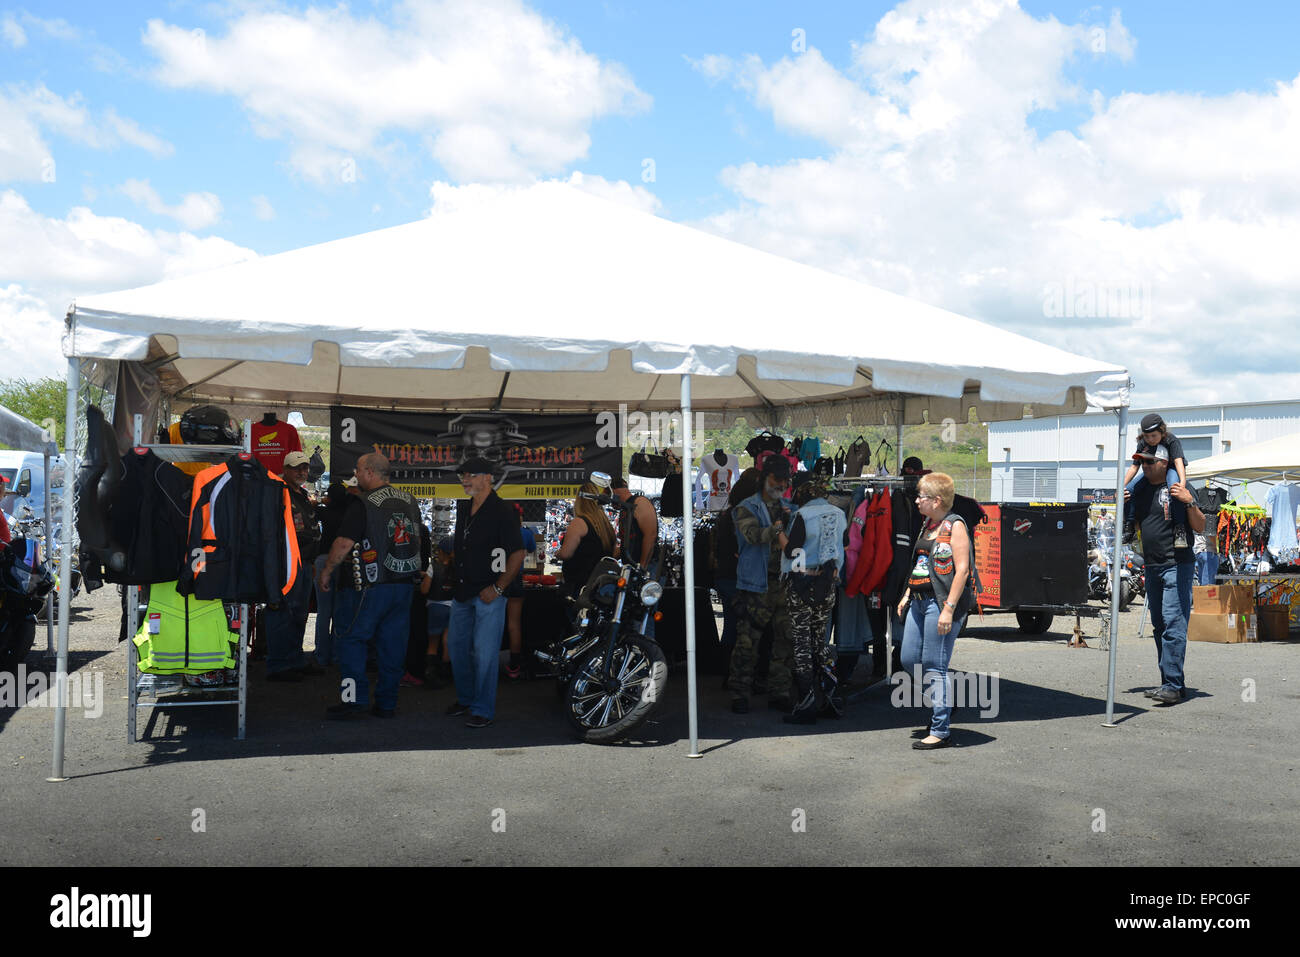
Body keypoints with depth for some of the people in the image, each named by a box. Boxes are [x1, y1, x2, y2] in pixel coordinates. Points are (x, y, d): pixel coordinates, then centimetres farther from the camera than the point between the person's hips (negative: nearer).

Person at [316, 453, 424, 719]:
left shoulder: (363, 504, -12)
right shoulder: (409, 501, 9)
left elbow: (343, 544, -15)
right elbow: (417, 541, 18)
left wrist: (326, 572, -3)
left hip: (369, 586, -6)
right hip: (404, 585, 7)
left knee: (352, 640, 4)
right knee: (392, 644, 10)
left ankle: (354, 700, -1)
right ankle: (386, 704, 15)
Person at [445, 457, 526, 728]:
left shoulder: (502, 512, -12)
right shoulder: (463, 509, 12)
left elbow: (518, 554, -15)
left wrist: (497, 588, -16)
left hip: (489, 594, -8)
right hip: (463, 592, 8)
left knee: (484, 652, -5)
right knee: (456, 645, 14)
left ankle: (483, 709, 5)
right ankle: (465, 698, 30)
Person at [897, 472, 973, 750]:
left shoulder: (955, 525, -10)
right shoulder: (928, 524, 16)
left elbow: (962, 570, -16)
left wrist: (948, 609, -21)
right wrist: (907, 596, 17)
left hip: (942, 602, -9)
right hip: (919, 601, 9)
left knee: (934, 666, -6)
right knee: (909, 660, 8)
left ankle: (941, 731, 3)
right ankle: (942, 701, 30)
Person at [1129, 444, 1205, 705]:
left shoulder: (1178, 488, -8)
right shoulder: (1140, 490, 13)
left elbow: (1200, 527, -8)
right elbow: (1136, 524, 27)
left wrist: (1190, 502, -22)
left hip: (1177, 566, -8)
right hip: (1152, 566, 8)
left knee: (1173, 624, -13)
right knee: (1159, 627, 10)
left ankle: (1174, 685, -15)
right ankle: (1169, 683, 17)